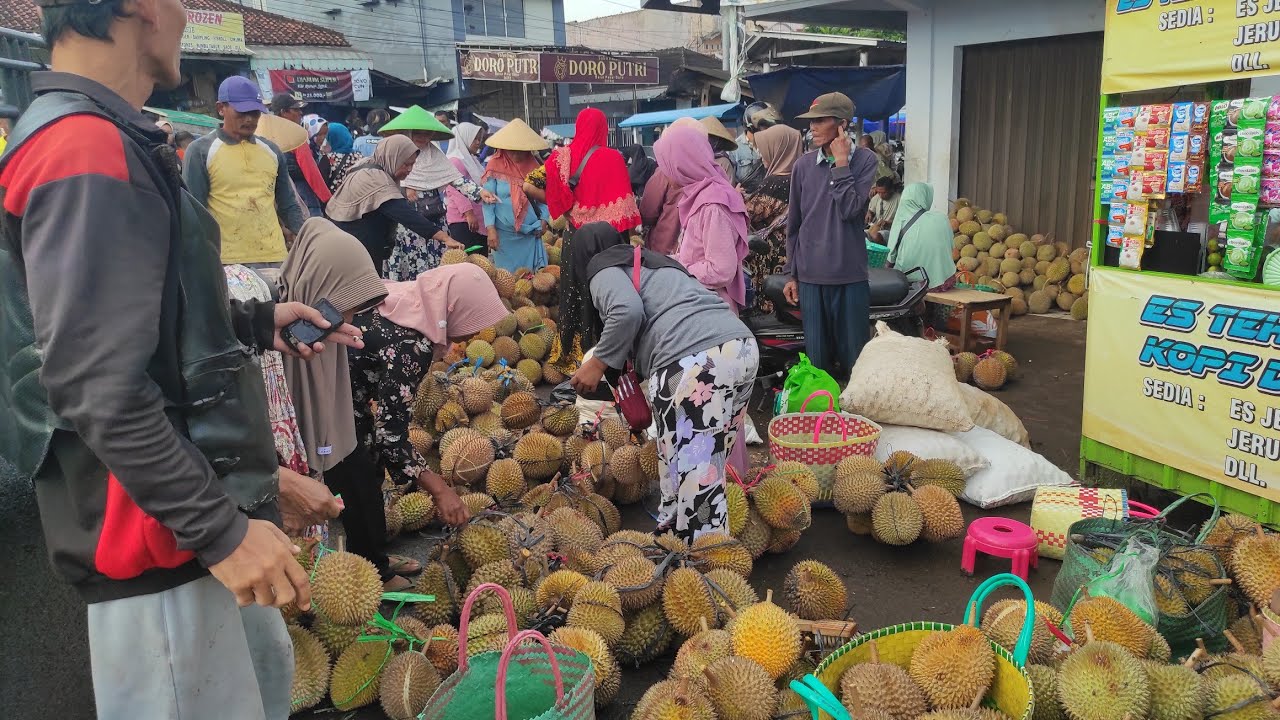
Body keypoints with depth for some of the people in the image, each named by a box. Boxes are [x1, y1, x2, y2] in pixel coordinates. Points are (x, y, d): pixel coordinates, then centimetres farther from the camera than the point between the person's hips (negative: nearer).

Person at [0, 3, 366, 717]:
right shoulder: (87, 150, -22)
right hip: (163, 545, -10)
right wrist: (221, 529, -24)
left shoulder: (111, 139, 10)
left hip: (199, 508, 10)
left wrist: (258, 323, 17)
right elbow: (98, 386, -27)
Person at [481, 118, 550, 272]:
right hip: (505, 233, -3)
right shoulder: (495, 166, -2)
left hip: (531, 233, 3)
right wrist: (491, 229, -13)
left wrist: (543, 220, -6)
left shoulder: (533, 166, 6)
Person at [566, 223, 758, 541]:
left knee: (692, 472, -3)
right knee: (710, 465, 16)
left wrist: (598, 363, 1)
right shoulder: (655, 262, 35)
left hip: (693, 363, -8)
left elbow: (628, 311, -10)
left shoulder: (604, 269, 11)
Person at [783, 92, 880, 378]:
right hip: (810, 276, 2)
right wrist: (791, 274, 10)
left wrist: (841, 163, -10)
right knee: (817, 357, 8)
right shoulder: (804, 165, 5)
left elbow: (850, 209, -14)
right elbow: (794, 224, 11)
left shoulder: (864, 160, -2)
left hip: (851, 275, -2)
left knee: (854, 355, 4)